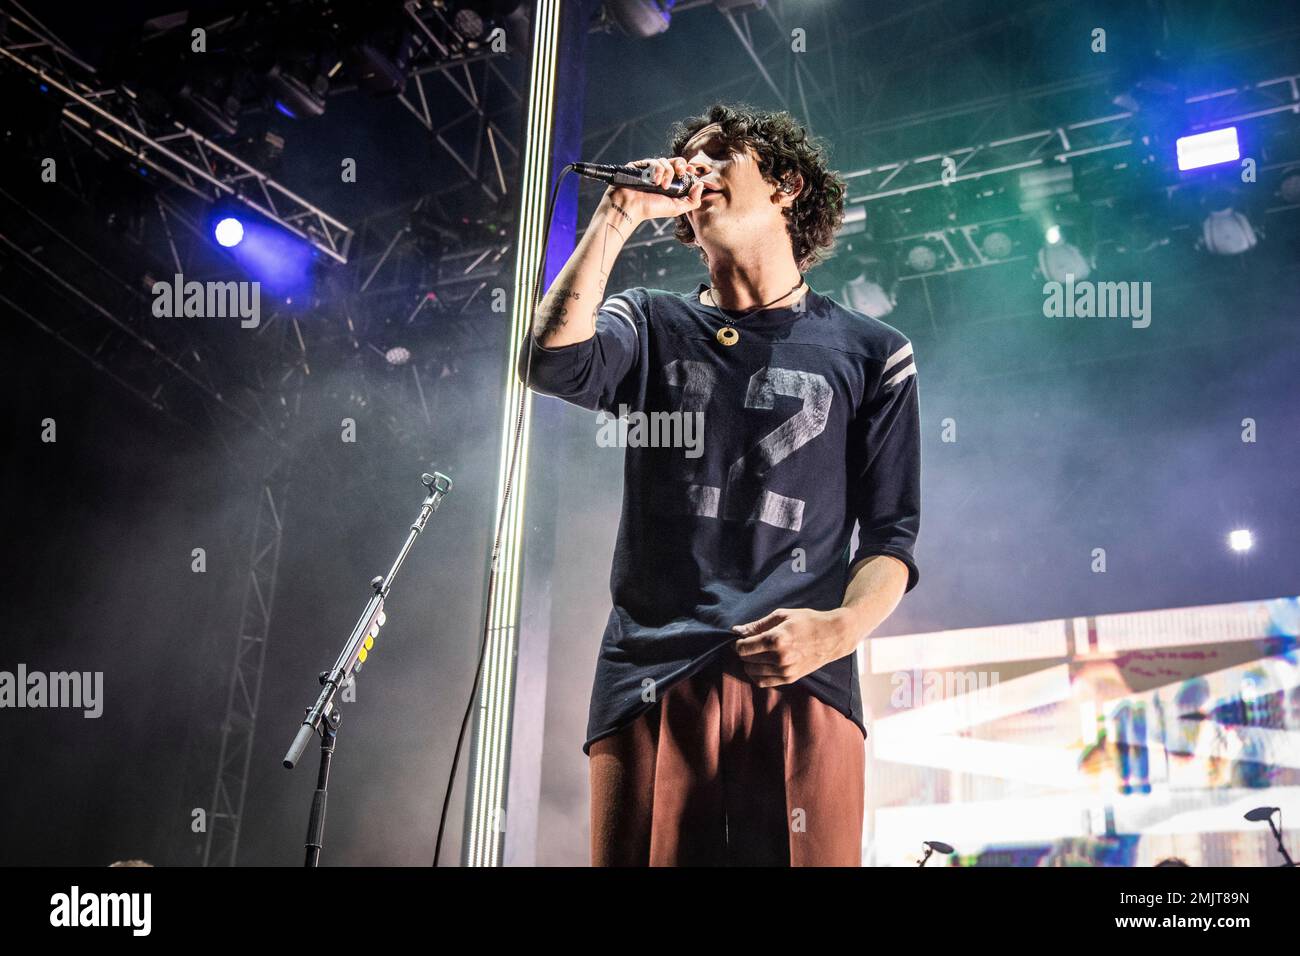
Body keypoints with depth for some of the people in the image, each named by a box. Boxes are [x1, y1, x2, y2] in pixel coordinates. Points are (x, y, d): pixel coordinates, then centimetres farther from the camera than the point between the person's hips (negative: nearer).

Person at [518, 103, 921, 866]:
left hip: (802, 686, -1)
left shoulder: (870, 353, 13)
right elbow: (550, 361, -5)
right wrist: (619, 217, 0)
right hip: (651, 683, 1)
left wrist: (843, 626, -13)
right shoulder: (653, 327, 17)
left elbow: (891, 533, 7)